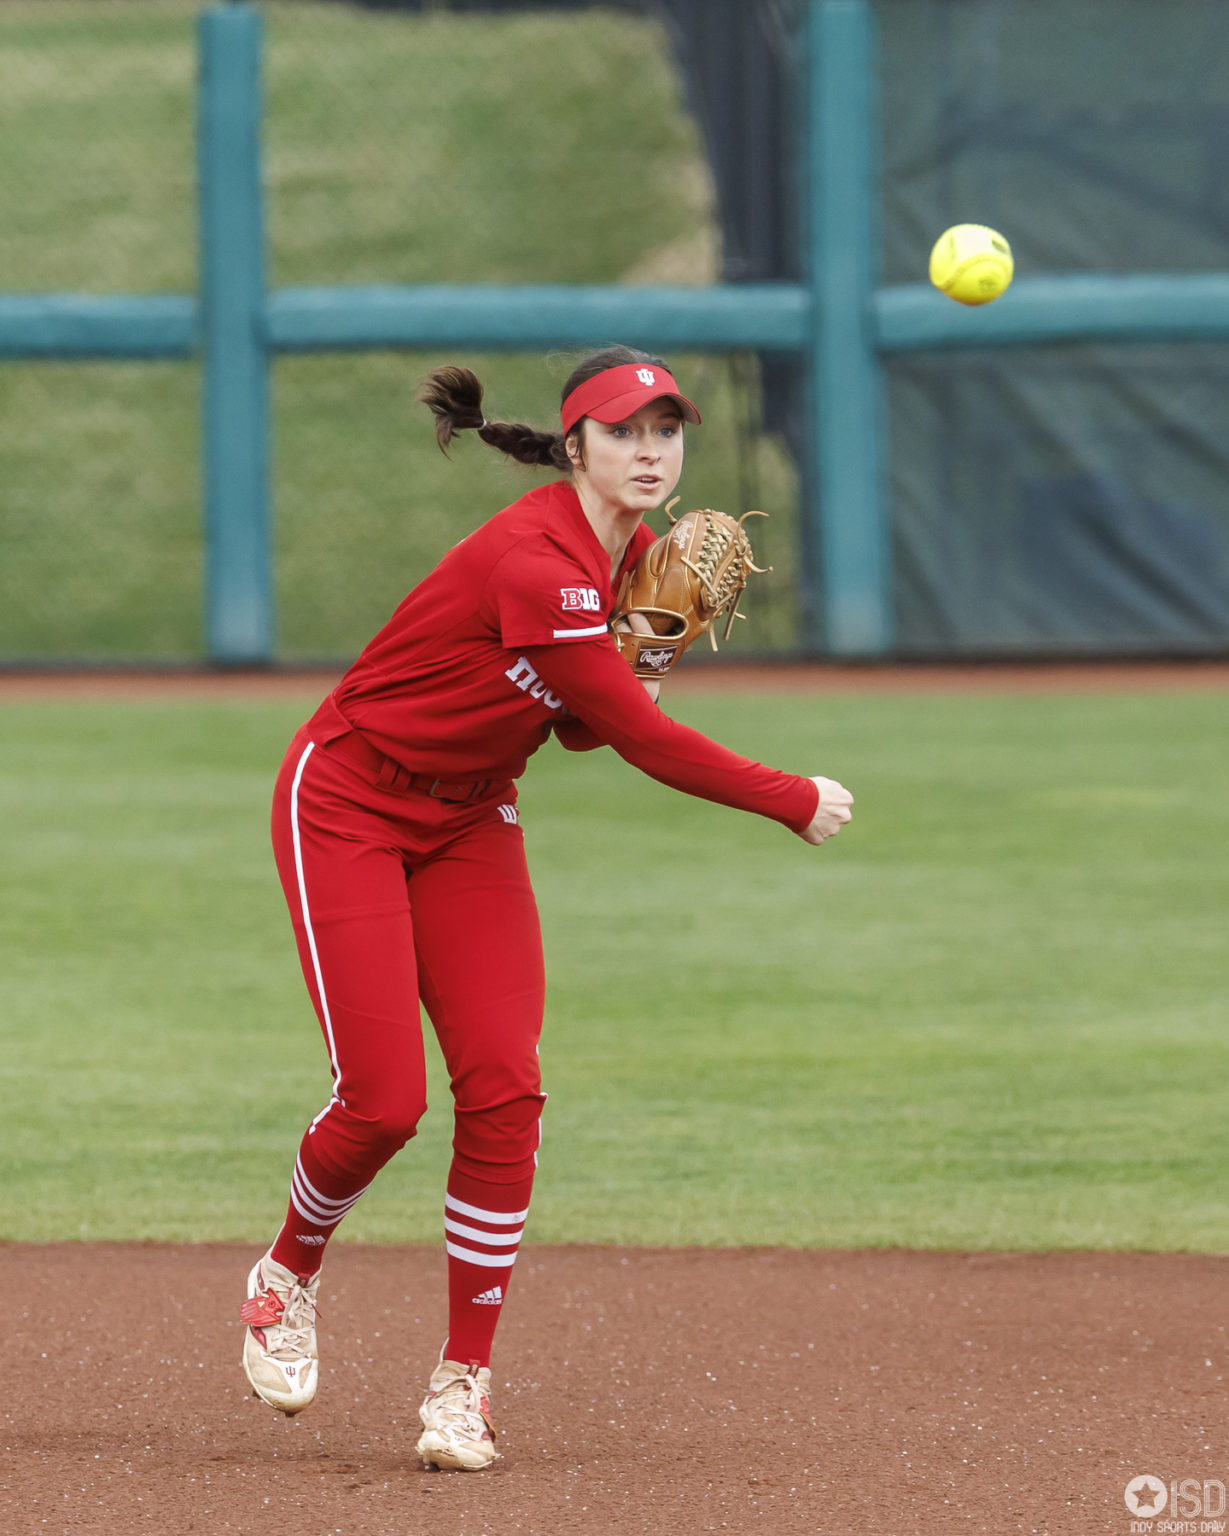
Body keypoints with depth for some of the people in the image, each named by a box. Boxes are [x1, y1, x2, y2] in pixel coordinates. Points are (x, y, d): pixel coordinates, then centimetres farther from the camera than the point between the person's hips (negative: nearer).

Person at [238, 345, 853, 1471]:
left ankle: (464, 1381, 0)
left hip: (467, 823, 8)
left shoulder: (632, 557, 0)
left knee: (503, 1091, -7)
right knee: (384, 1100, -12)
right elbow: (643, 740, -28)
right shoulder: (533, 562, -29)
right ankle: (288, 1279, 19)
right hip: (348, 808, -8)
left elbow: (588, 725, 9)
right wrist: (798, 803, -19)